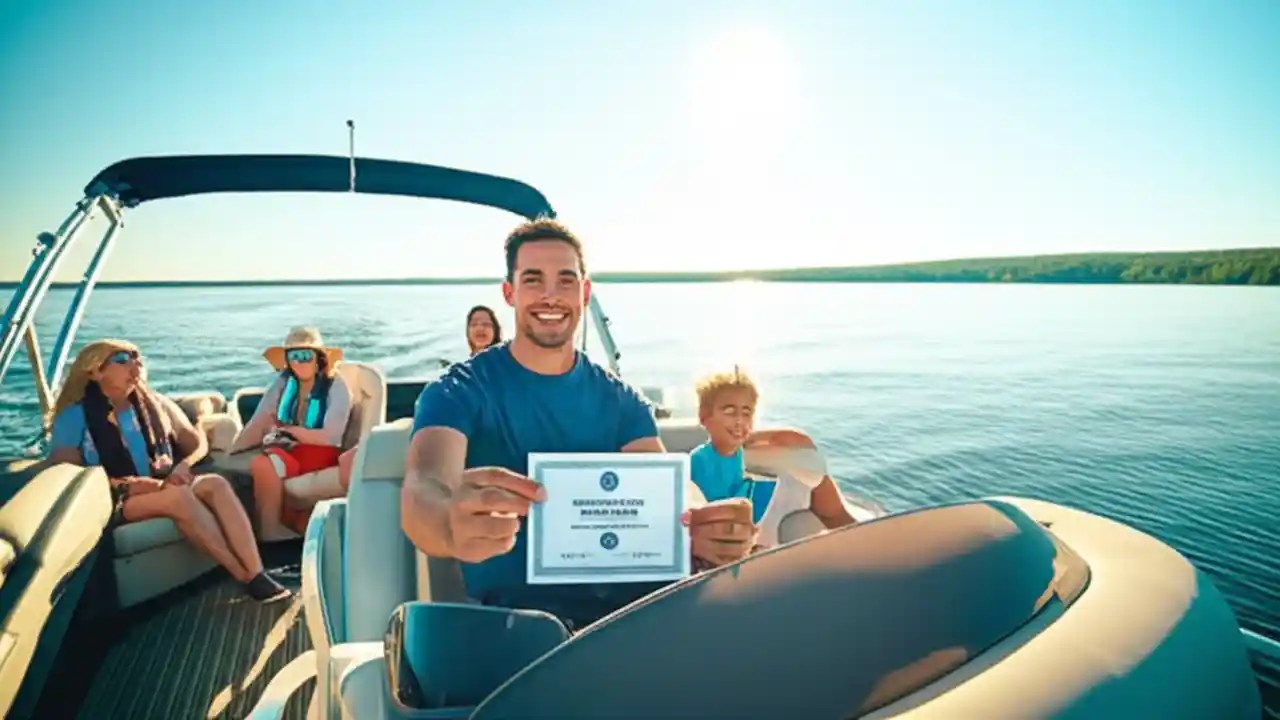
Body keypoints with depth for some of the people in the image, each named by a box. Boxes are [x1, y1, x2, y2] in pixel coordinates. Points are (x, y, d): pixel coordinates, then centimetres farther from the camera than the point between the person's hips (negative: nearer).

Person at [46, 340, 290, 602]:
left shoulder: (154, 404, 14)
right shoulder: (75, 417, 0)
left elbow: (197, 441, 15)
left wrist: (184, 464, -8)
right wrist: (123, 485, -22)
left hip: (162, 485, 5)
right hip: (112, 500, -4)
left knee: (216, 484, -28)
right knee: (179, 496, -36)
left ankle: (257, 574, -41)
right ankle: (246, 578, -36)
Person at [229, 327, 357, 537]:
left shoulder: (336, 387, -3)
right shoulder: (283, 382, 10)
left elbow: (330, 437, -10)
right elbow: (256, 425, 1)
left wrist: (287, 429, -2)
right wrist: (229, 454, -13)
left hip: (319, 455, -4)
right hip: (284, 451, 5)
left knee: (263, 465, -31)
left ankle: (270, 536, -19)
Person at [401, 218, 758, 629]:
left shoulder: (621, 400, 8)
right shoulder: (459, 391, -3)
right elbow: (423, 490, -21)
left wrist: (702, 535, -31)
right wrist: (456, 525, -47)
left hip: (628, 603, 4)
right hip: (518, 614, -3)